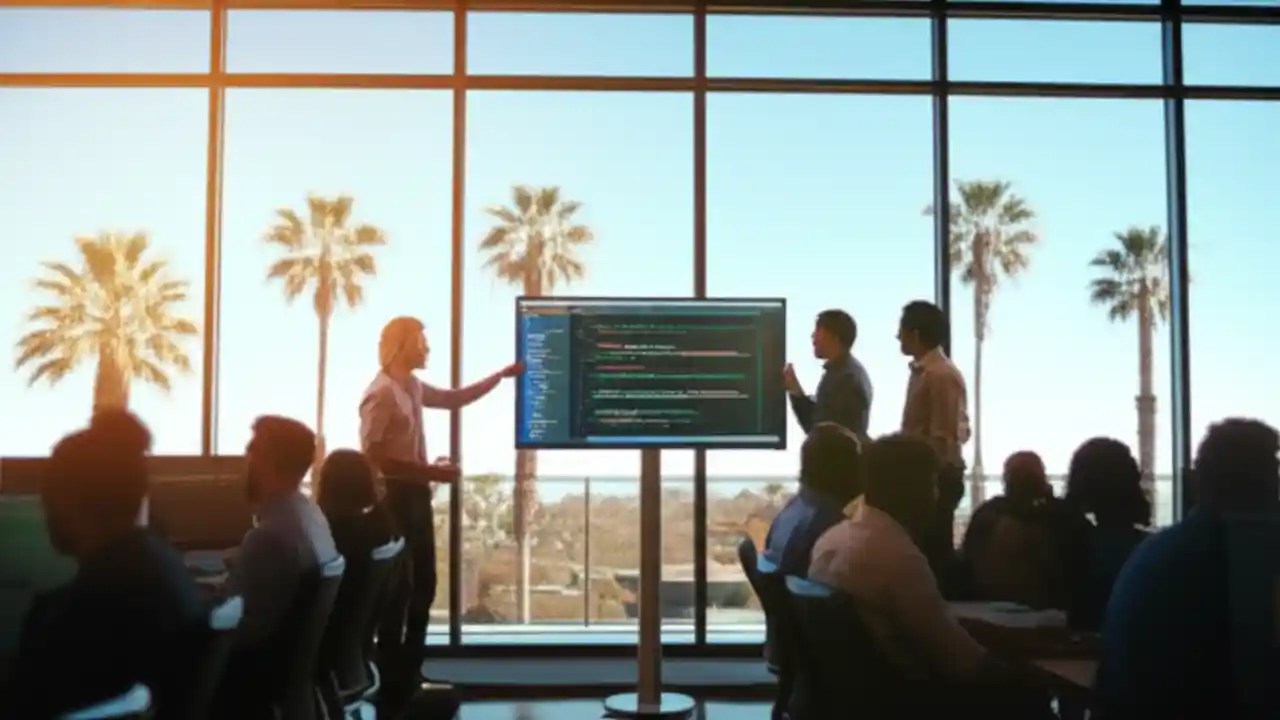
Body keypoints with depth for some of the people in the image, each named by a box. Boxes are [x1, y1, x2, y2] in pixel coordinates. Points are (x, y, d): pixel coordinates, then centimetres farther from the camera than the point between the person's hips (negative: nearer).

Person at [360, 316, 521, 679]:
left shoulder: (413, 387, 11)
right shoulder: (381, 393, -17)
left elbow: (455, 398, 28)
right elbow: (372, 456, -22)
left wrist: (502, 374, 26)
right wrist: (429, 471, -23)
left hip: (415, 493, 9)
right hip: (394, 495, -9)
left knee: (424, 582, 14)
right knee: (398, 586, -3)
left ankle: (411, 664, 24)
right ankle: (391, 670, 8)